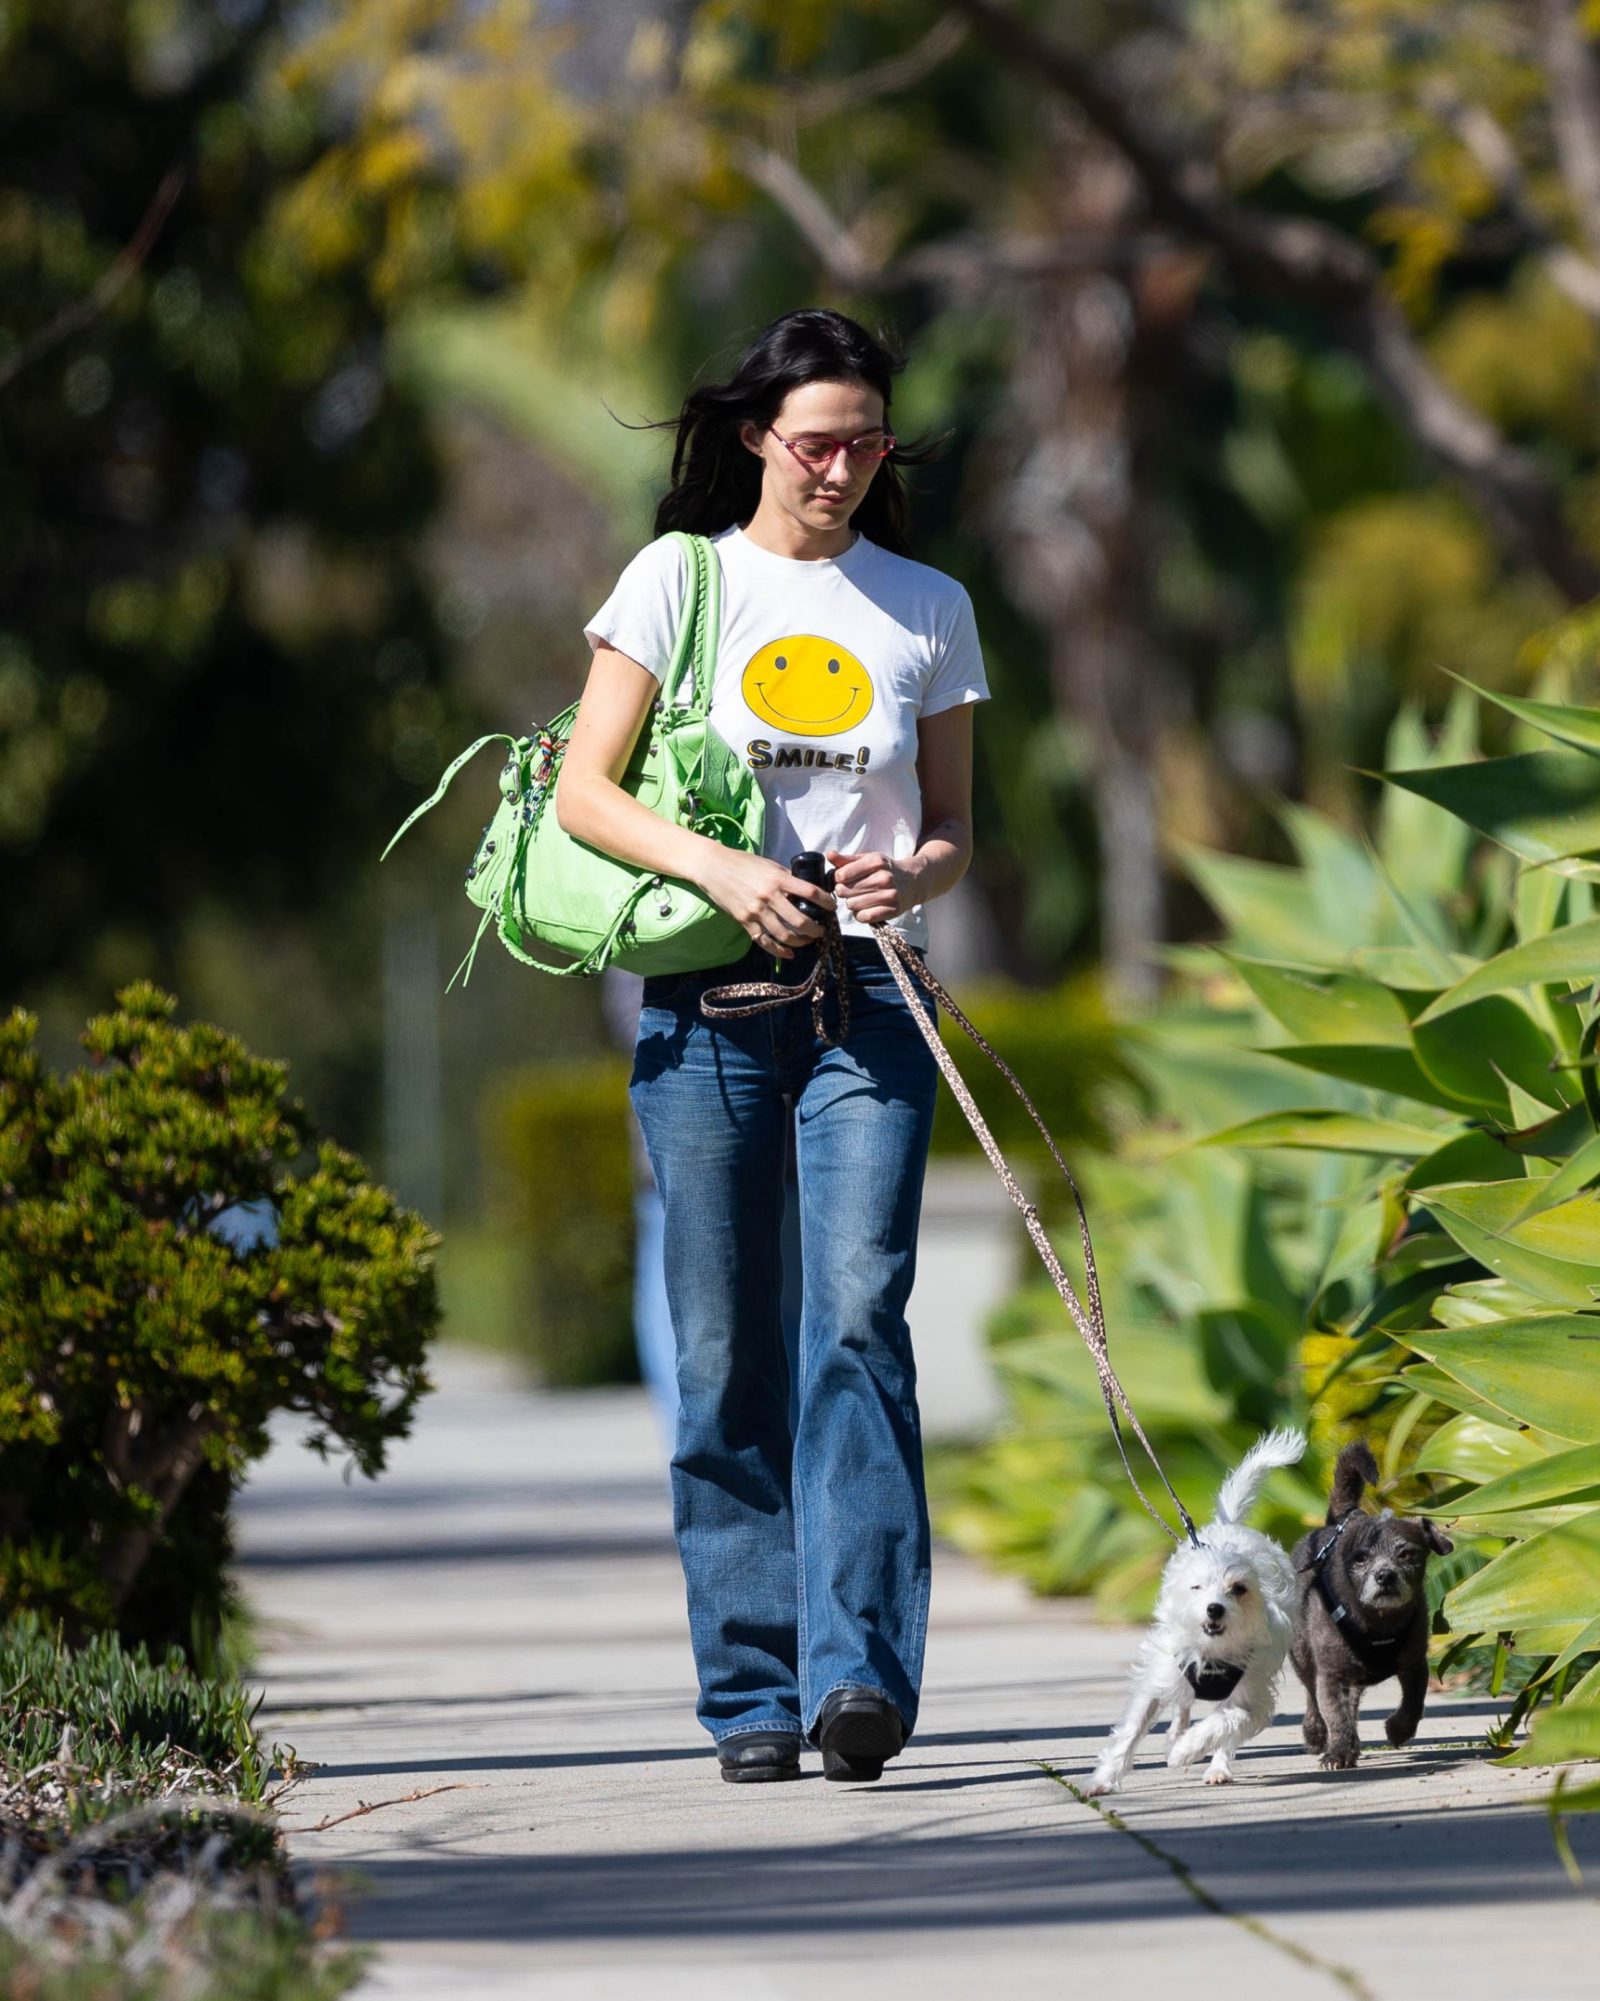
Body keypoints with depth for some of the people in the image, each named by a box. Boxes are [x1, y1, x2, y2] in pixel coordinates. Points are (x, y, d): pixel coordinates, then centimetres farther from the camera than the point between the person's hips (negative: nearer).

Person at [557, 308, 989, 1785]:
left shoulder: (928, 608, 11)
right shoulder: (679, 580, 5)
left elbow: (956, 824, 14)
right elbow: (583, 793, 1)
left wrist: (916, 872, -9)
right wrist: (720, 870, -15)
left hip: (868, 999, 0)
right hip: (707, 1000, 0)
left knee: (859, 1316, -16)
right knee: (726, 1356, 0)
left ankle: (860, 1666, -23)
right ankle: (753, 1690, 6)